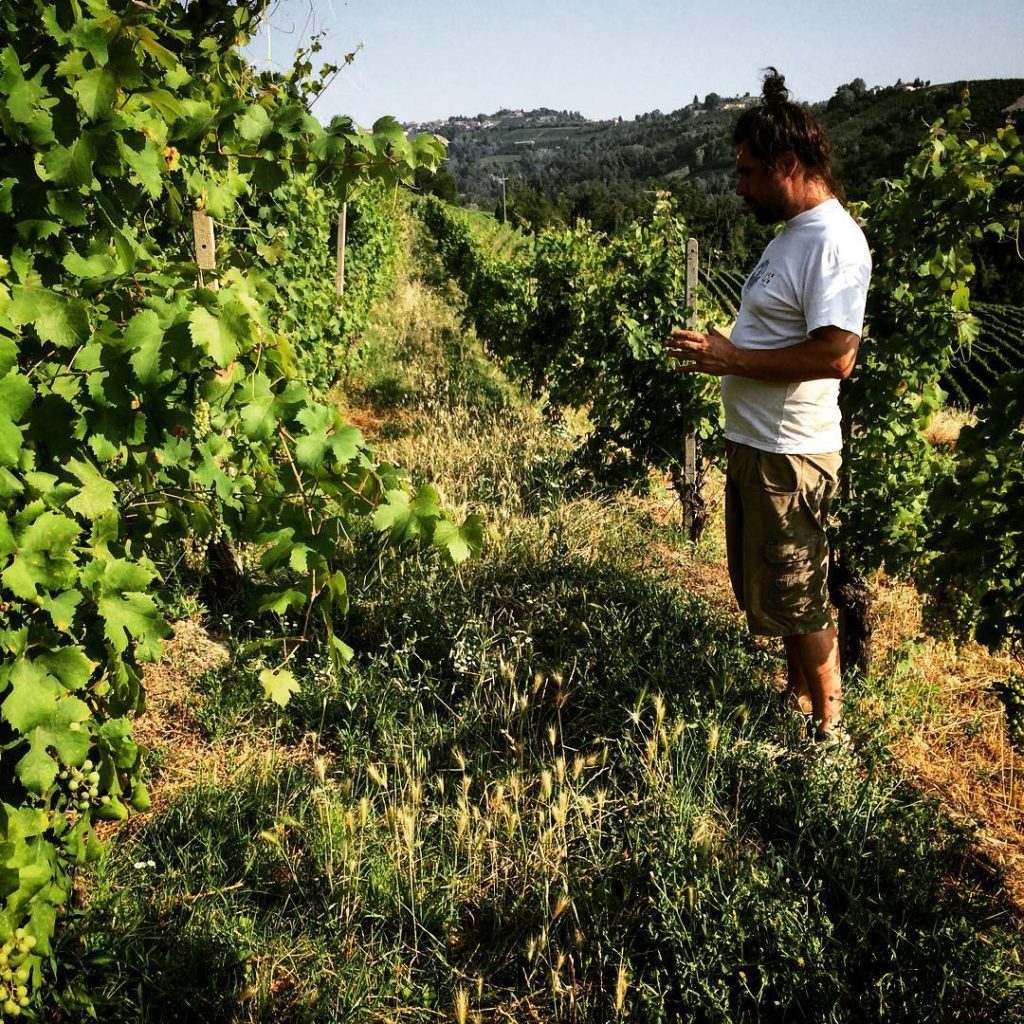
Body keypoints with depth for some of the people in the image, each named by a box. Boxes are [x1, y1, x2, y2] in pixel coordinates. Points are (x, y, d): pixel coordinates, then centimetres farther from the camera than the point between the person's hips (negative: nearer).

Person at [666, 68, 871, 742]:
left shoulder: (833, 241, -19)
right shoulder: (795, 231, 14)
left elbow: (835, 357, -27)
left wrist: (734, 359, -21)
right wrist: (723, 352, 8)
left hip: (791, 455, -10)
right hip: (755, 445, 10)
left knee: (797, 603, 2)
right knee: (772, 593, 20)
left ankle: (829, 730, 19)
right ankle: (798, 705, 37)